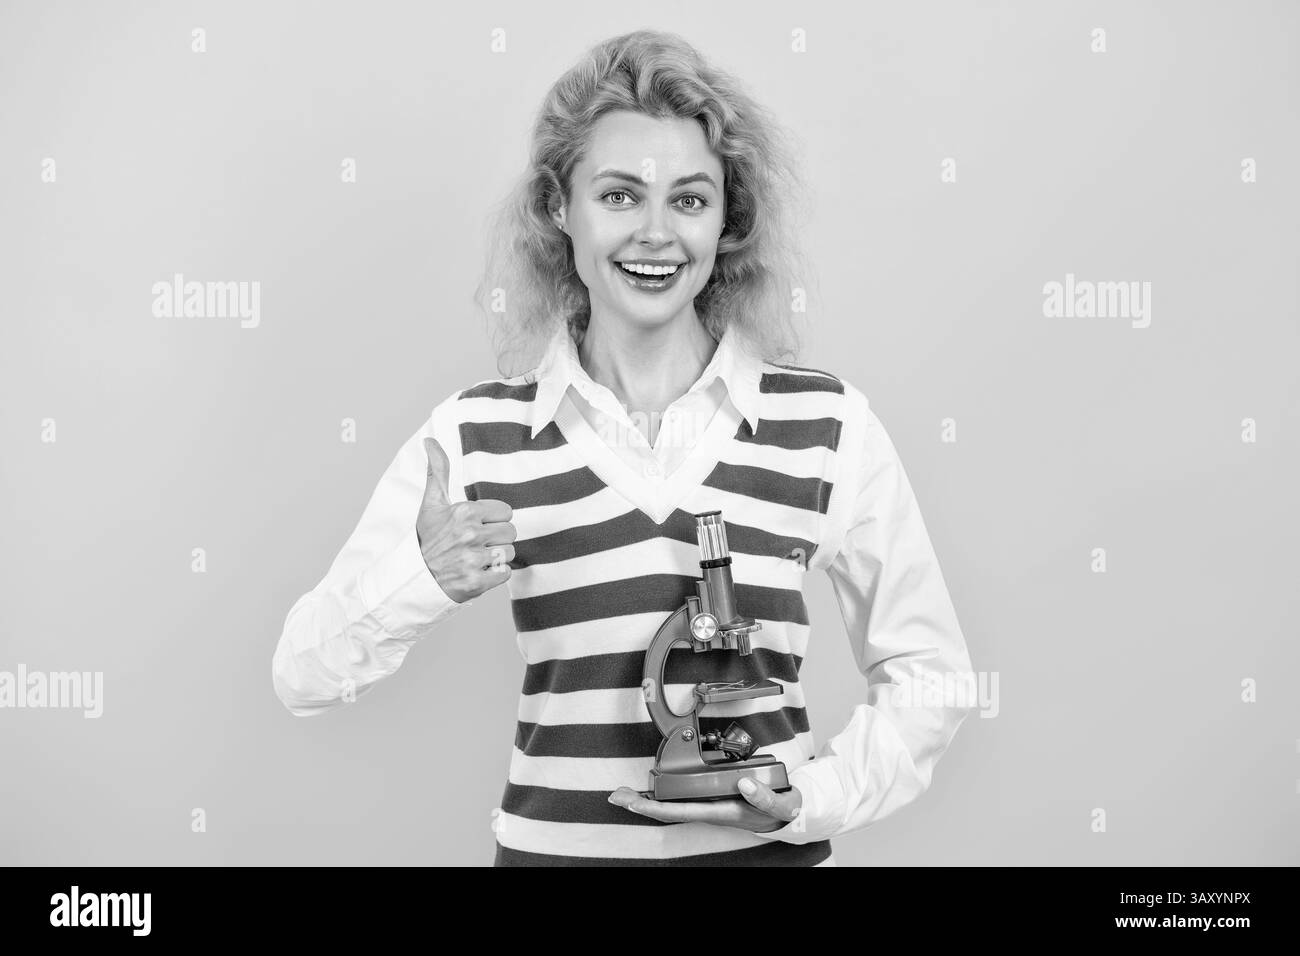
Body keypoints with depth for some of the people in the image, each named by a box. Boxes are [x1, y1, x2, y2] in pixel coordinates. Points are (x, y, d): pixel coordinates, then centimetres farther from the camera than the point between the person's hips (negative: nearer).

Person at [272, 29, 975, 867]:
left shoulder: (828, 423, -7)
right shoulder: (476, 436, -6)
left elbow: (927, 673, 2)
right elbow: (303, 678, -6)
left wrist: (815, 795, -13)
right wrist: (425, 579, -23)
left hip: (768, 848, 0)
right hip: (550, 843, 1)